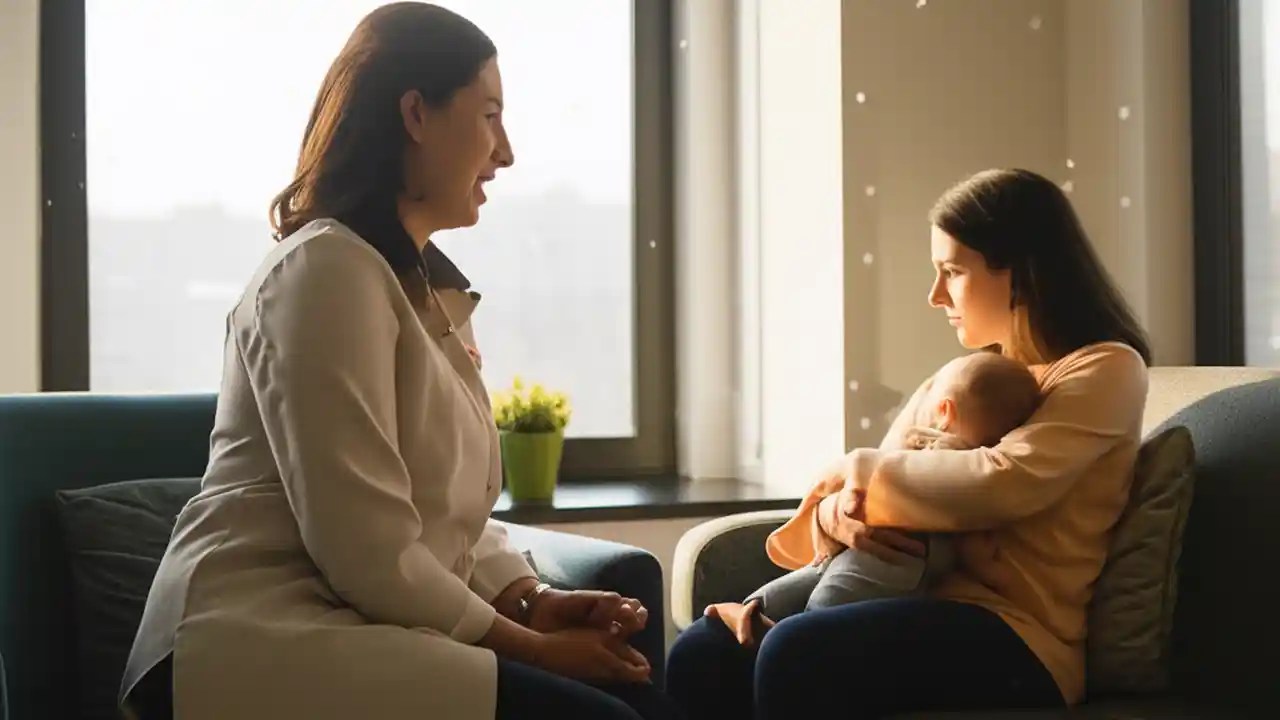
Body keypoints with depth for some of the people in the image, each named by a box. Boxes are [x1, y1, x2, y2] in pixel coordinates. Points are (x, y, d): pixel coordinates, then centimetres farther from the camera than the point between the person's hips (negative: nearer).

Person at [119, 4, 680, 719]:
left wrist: (536, 602, -2)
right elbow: (366, 550, -20)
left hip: (368, 631, 9)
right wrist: (529, 644, -12)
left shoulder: (426, 286, 19)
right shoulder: (328, 269, -12)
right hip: (274, 644, -9)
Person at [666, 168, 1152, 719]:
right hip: (921, 605, 7)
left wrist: (862, 468, -4)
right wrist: (839, 512, -10)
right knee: (705, 652, -16)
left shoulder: (1106, 369, -1)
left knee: (796, 654, -32)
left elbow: (1001, 484, -18)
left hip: (1015, 636, -7)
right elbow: (841, 490, 16)